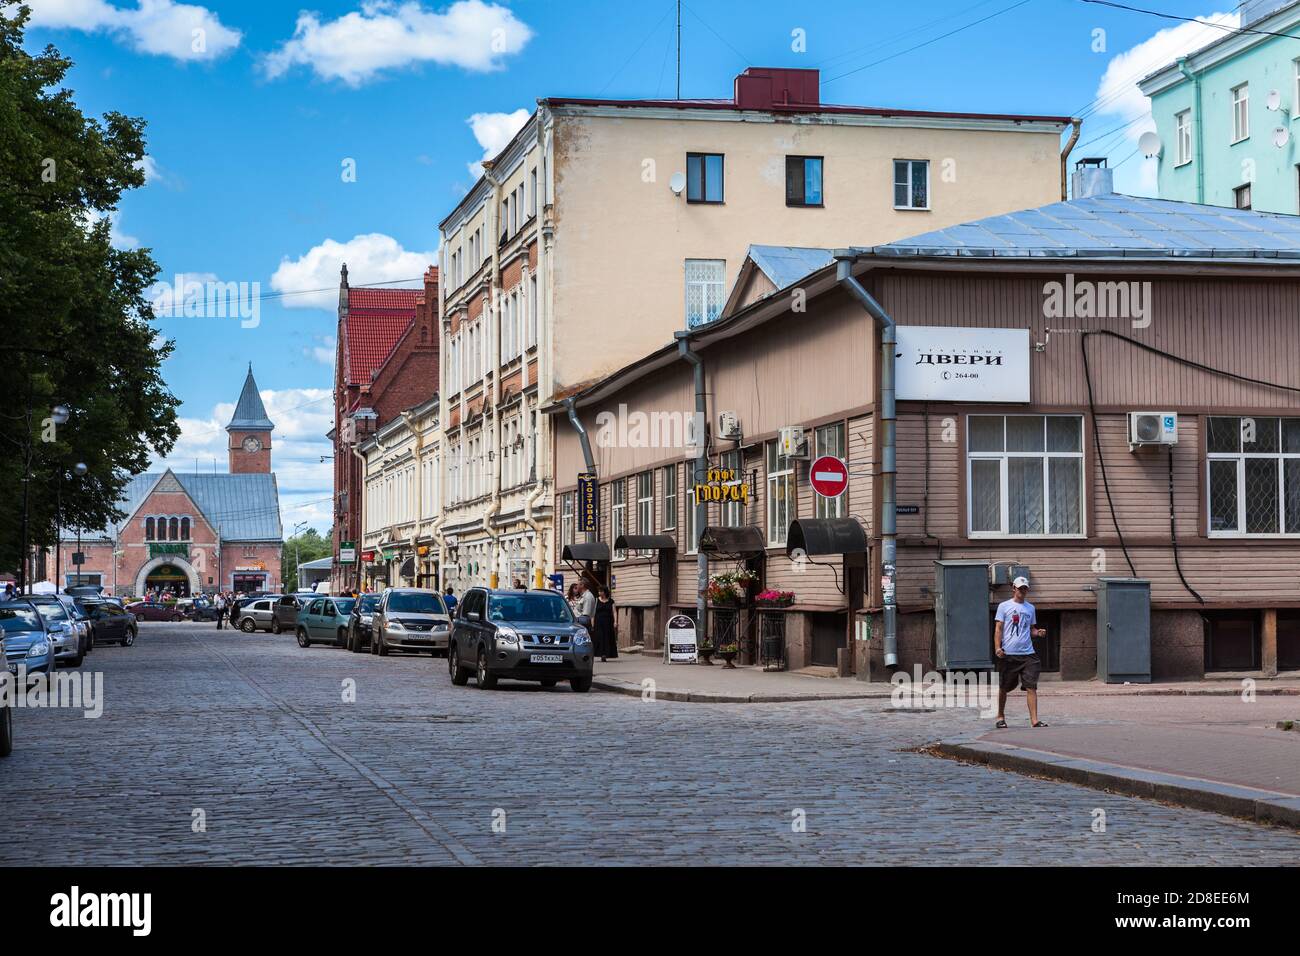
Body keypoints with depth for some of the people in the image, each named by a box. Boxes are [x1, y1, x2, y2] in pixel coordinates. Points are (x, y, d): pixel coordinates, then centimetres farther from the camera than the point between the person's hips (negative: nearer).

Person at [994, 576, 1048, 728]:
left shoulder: (1030, 608, 16)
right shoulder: (1004, 606, 4)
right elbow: (998, 629, 0)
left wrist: (1038, 632, 0)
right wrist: (997, 648, -13)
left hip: (1028, 653, 3)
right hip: (1008, 654, -3)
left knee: (1031, 687, -7)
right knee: (1004, 687, 6)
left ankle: (1034, 720, -9)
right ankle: (1000, 717, 22)